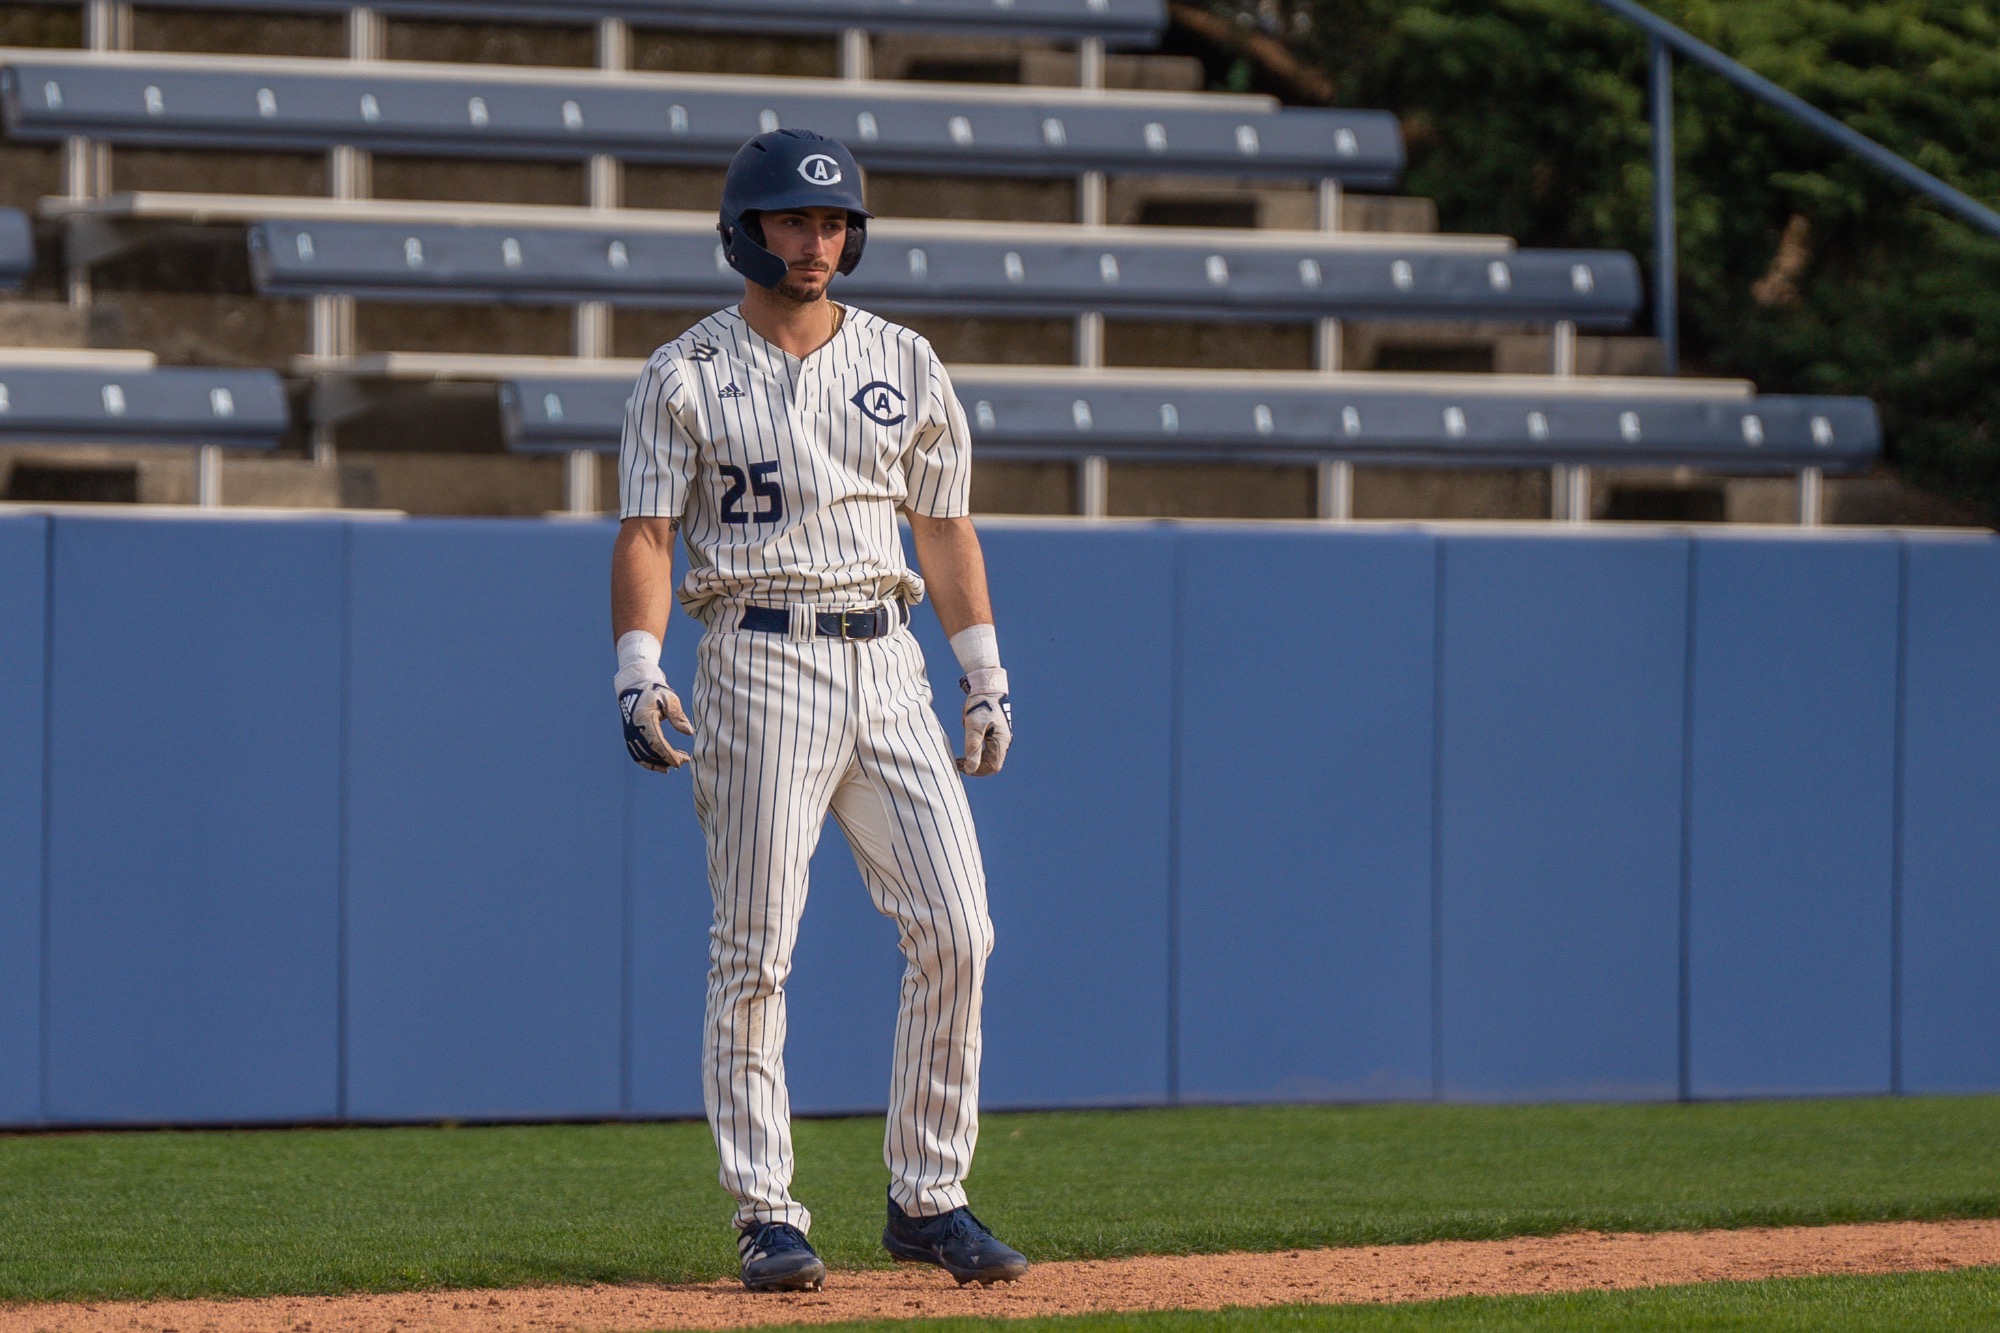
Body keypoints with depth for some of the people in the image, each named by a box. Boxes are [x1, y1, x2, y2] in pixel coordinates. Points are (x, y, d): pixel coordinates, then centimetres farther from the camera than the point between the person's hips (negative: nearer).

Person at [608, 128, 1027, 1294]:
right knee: (756, 951, -5)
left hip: (887, 660, 4)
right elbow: (647, 534, -5)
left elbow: (945, 527, 17)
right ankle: (768, 1216, 1)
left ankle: (929, 1200, 7)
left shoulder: (905, 365, 12)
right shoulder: (688, 377, 1)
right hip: (761, 664, -4)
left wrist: (987, 676, 13)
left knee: (956, 932, -2)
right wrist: (638, 670, -18)